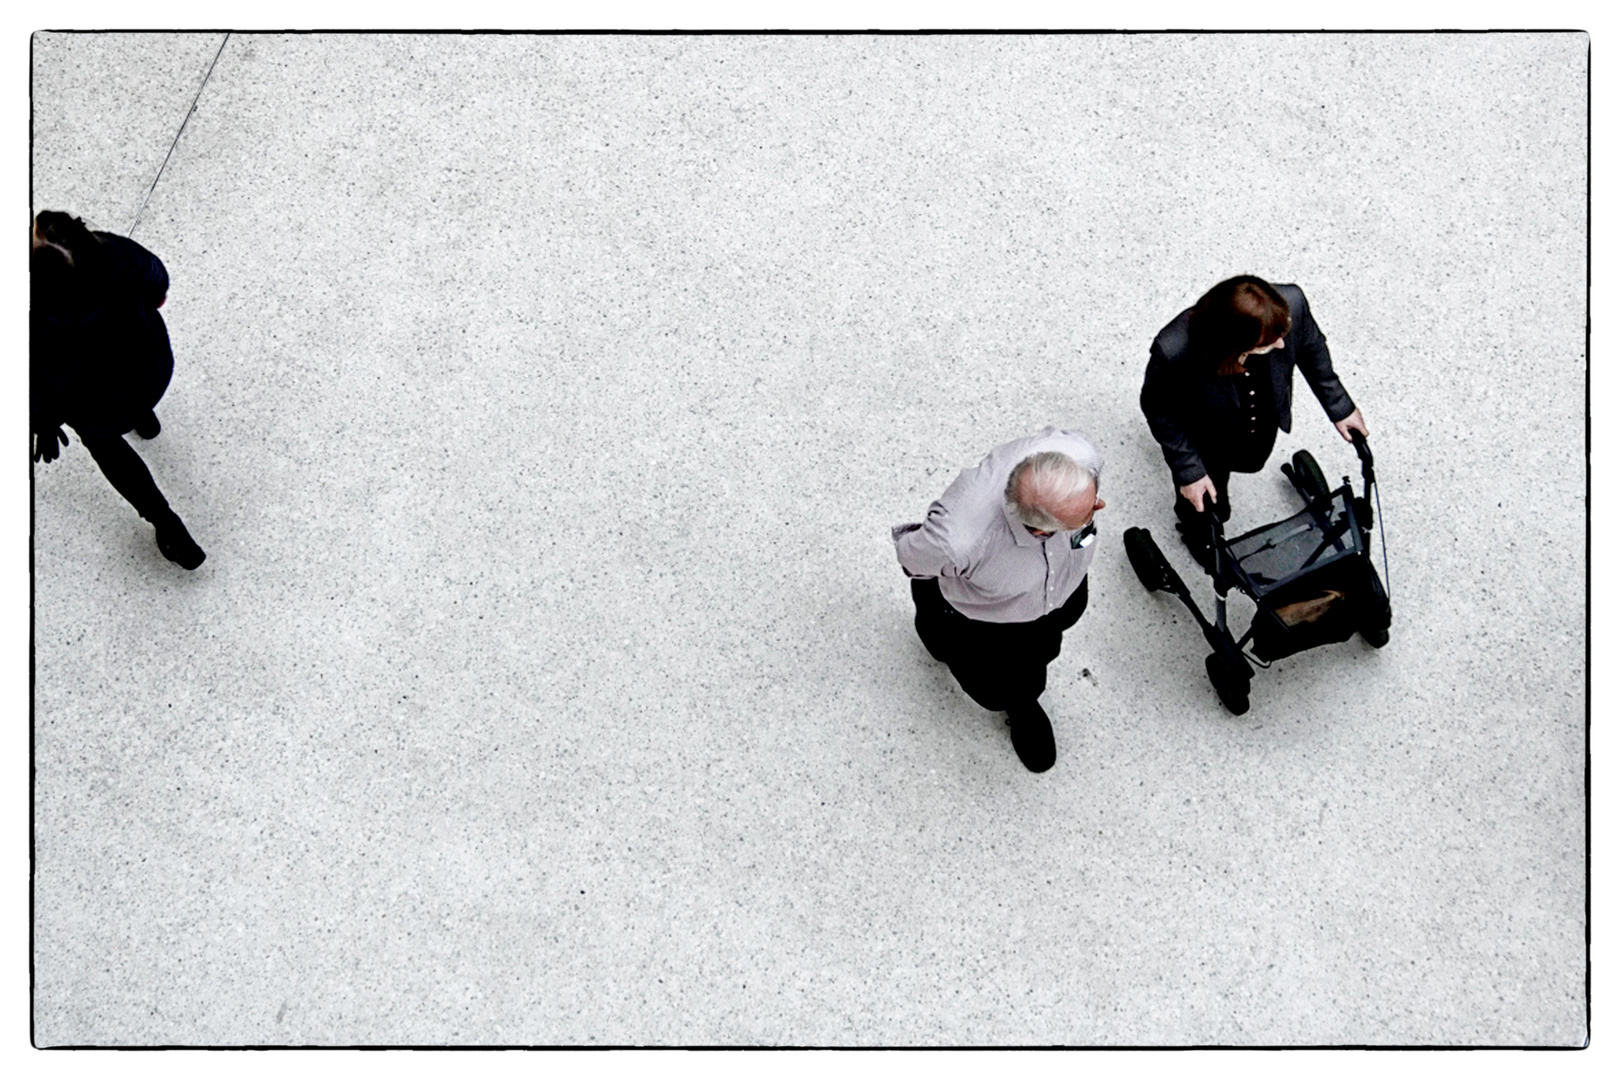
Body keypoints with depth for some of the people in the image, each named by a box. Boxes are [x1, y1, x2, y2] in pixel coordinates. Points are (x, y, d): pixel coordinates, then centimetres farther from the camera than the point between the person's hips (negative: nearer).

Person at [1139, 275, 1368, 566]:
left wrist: (1339, 406, -1)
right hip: (1206, 447, -3)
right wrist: (1187, 470, -18)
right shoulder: (1174, 352, -46)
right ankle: (1198, 534, 66)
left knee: (1251, 460, 38)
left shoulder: (1291, 303, -37)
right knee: (1209, 511, 28)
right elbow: (1159, 409, -23)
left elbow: (1311, 346, -11)